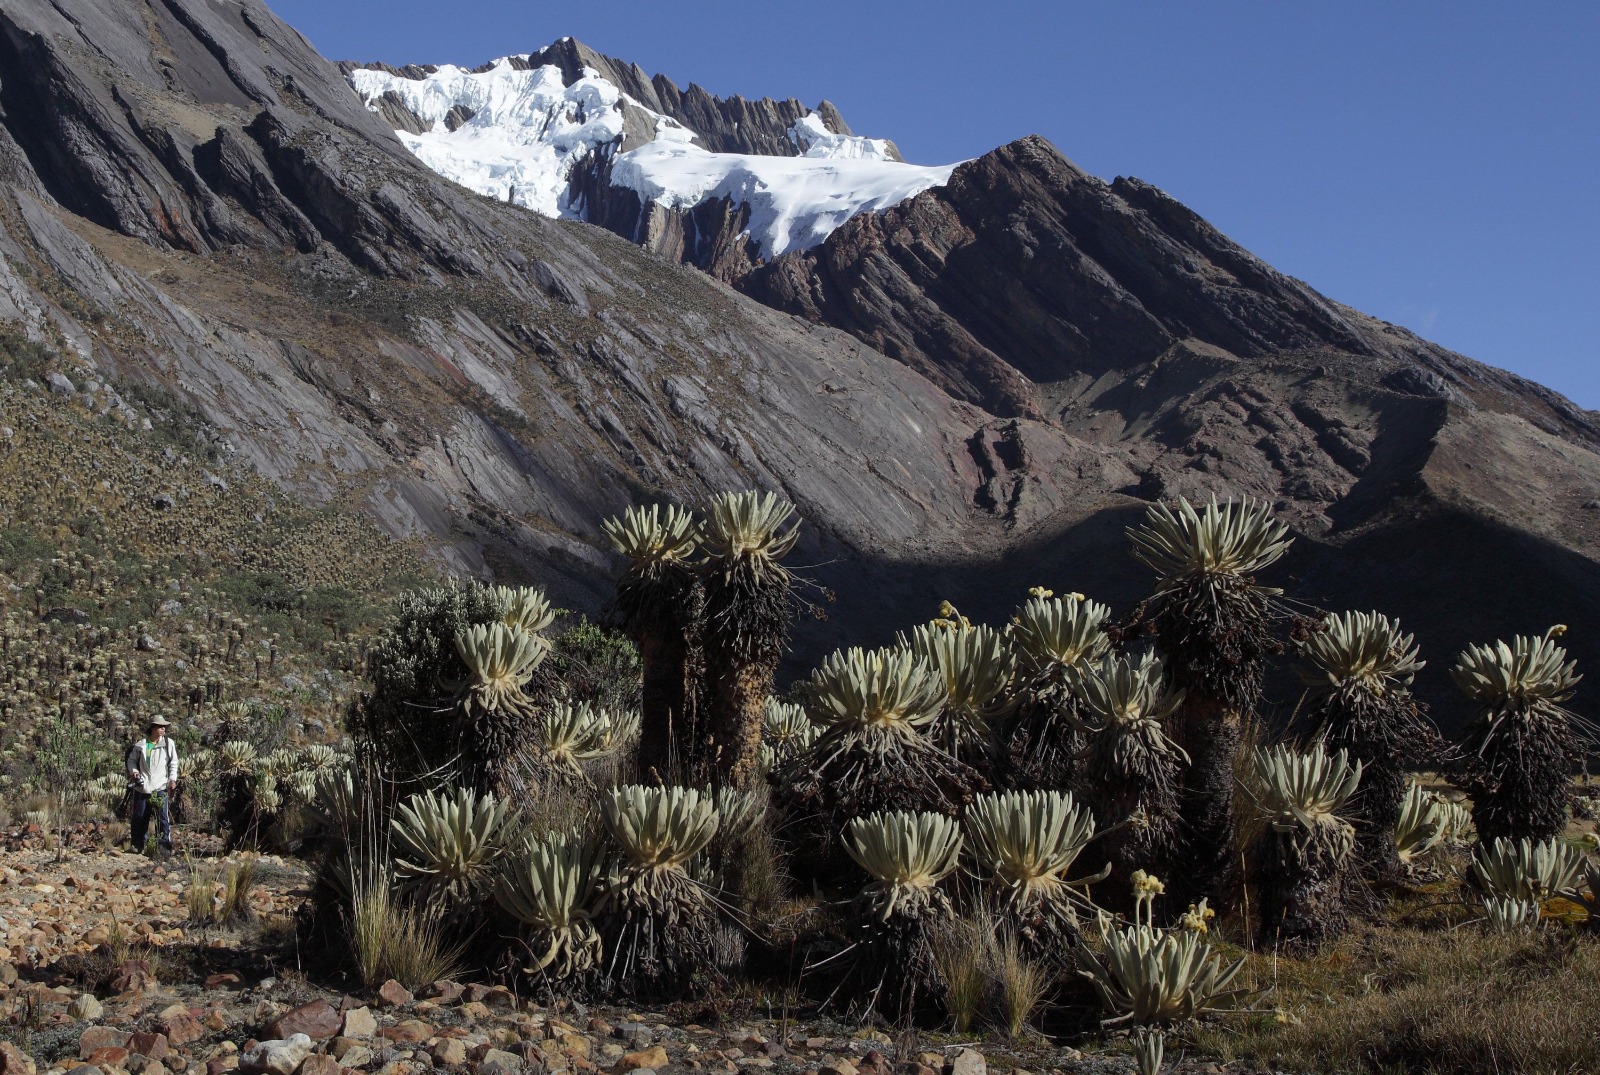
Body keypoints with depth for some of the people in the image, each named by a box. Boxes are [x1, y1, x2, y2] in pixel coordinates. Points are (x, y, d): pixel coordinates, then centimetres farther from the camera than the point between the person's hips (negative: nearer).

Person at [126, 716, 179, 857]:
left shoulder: (169, 744, 4)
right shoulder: (140, 745, 4)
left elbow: (174, 762, 7)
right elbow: (131, 760, 14)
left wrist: (173, 779, -2)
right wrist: (133, 770, -4)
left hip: (161, 787, -1)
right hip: (142, 787, 1)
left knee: (163, 818, -9)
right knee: (139, 818, 8)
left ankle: (165, 846, -5)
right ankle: (139, 845, 21)